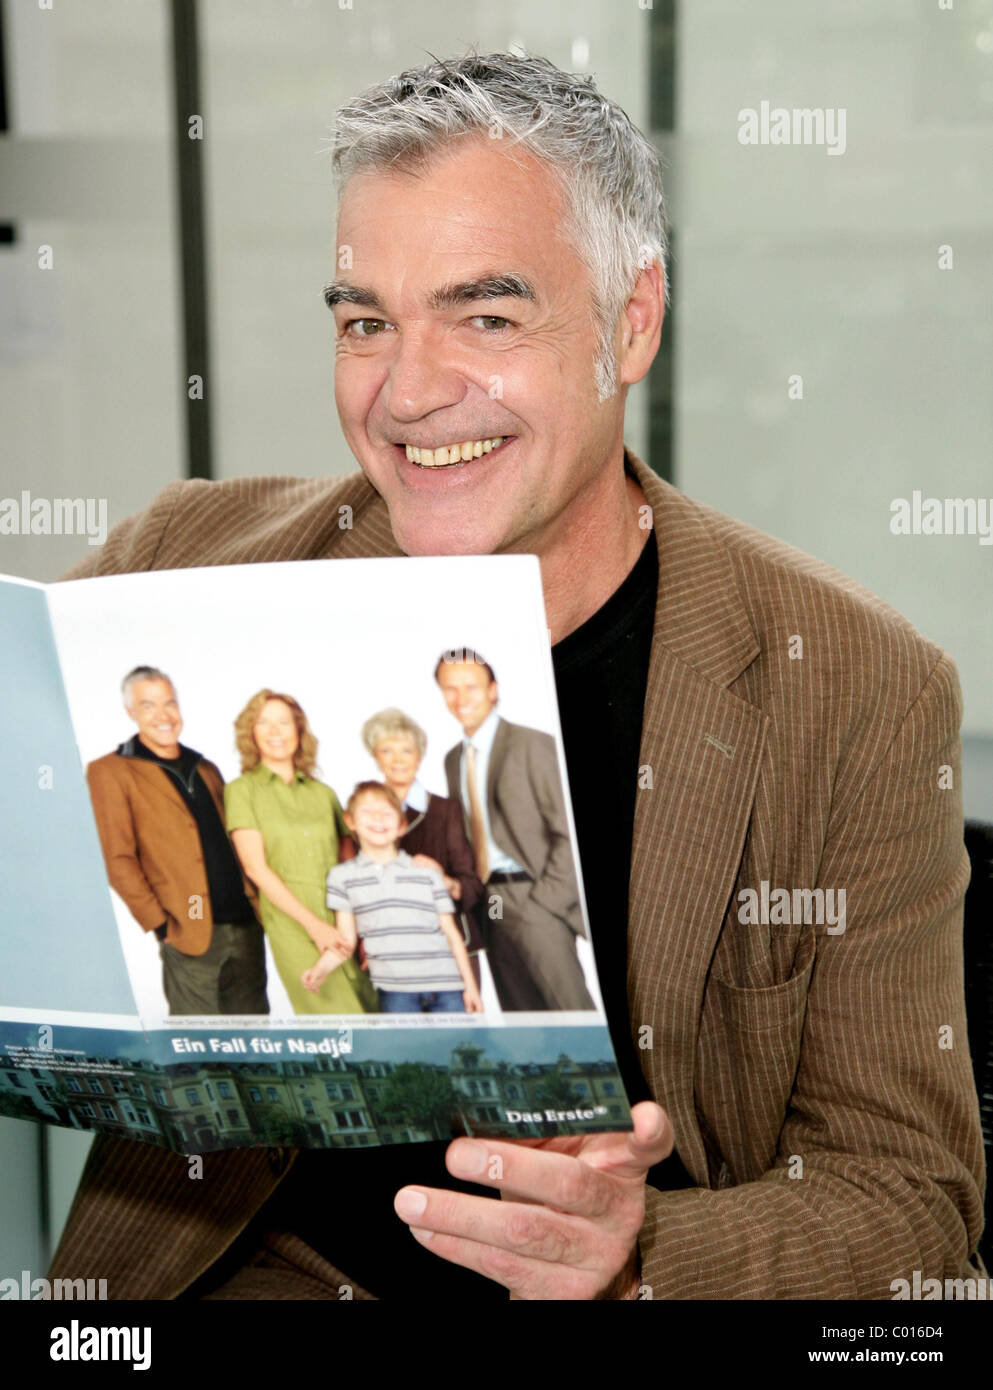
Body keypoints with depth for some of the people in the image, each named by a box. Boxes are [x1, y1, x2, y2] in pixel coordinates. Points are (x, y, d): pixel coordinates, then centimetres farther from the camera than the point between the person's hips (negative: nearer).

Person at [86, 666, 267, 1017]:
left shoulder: (205, 769, 18)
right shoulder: (110, 772, 0)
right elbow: (119, 860, -6)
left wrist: (257, 903, 8)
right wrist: (160, 925, -12)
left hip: (246, 925, 6)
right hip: (190, 932, -6)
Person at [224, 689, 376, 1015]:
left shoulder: (323, 793, 16)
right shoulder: (242, 790, 5)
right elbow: (256, 867, -3)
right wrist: (313, 924, -10)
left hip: (343, 922, 4)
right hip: (292, 926, -4)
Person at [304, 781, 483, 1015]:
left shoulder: (427, 874, 12)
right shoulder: (343, 876, 9)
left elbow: (451, 934, 12)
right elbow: (346, 941, 7)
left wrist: (470, 986, 7)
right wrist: (321, 969, -12)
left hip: (446, 987, 1)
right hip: (395, 990, -1)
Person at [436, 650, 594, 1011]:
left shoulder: (532, 744, -4)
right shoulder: (453, 759, 16)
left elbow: (567, 832, -8)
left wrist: (547, 897, -13)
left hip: (532, 896, -6)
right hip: (489, 906, 6)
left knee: (571, 1007, -11)